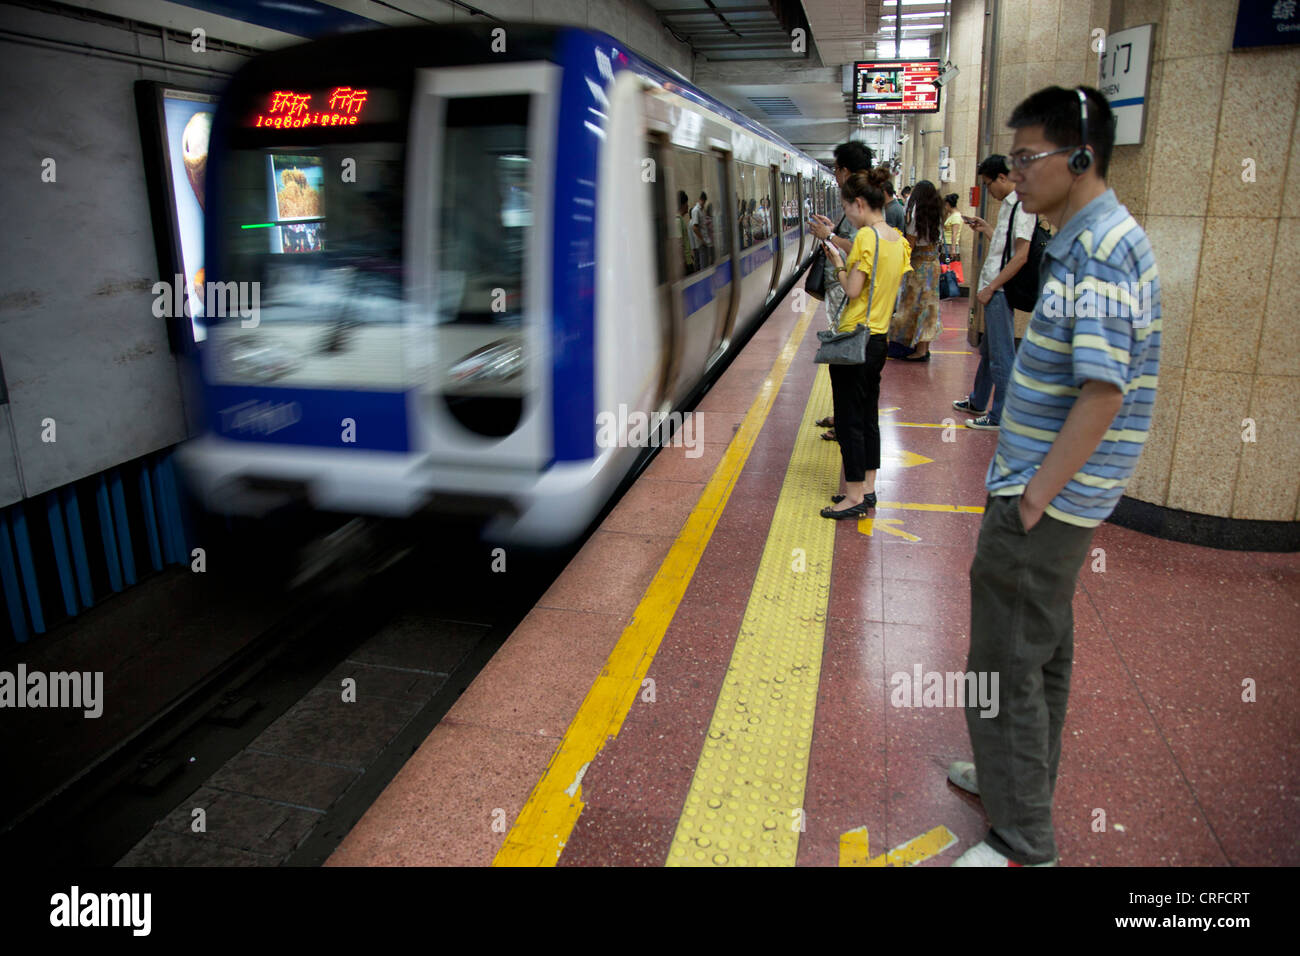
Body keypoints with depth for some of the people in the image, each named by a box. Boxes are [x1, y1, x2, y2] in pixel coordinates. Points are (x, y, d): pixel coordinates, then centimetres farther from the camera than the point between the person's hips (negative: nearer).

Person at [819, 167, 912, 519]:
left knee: (849, 420, 0)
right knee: (868, 416, 16)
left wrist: (838, 263, -1)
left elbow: (853, 290, -18)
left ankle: (855, 497, 6)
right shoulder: (898, 239, 9)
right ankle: (867, 489, 24)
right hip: (879, 338, 9)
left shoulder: (866, 236, -17)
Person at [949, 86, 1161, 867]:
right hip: (1052, 490, 10)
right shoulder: (1084, 241, 11)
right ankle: (1021, 778, 41)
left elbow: (1103, 394, -25)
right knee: (1042, 650, 22)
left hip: (1048, 502, -10)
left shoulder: (1102, 252, -19)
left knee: (1008, 666, 1)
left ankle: (1024, 844, 17)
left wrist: (1033, 499, -20)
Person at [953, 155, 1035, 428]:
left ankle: (1000, 415, 3)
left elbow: (1021, 255, -20)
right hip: (994, 289, 10)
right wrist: (985, 228, 20)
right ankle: (978, 402, 35)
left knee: (1001, 355, -4)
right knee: (988, 350, 21)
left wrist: (991, 287, -19)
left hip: (1001, 291, -10)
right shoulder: (1008, 205, 15)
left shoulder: (1022, 206, -15)